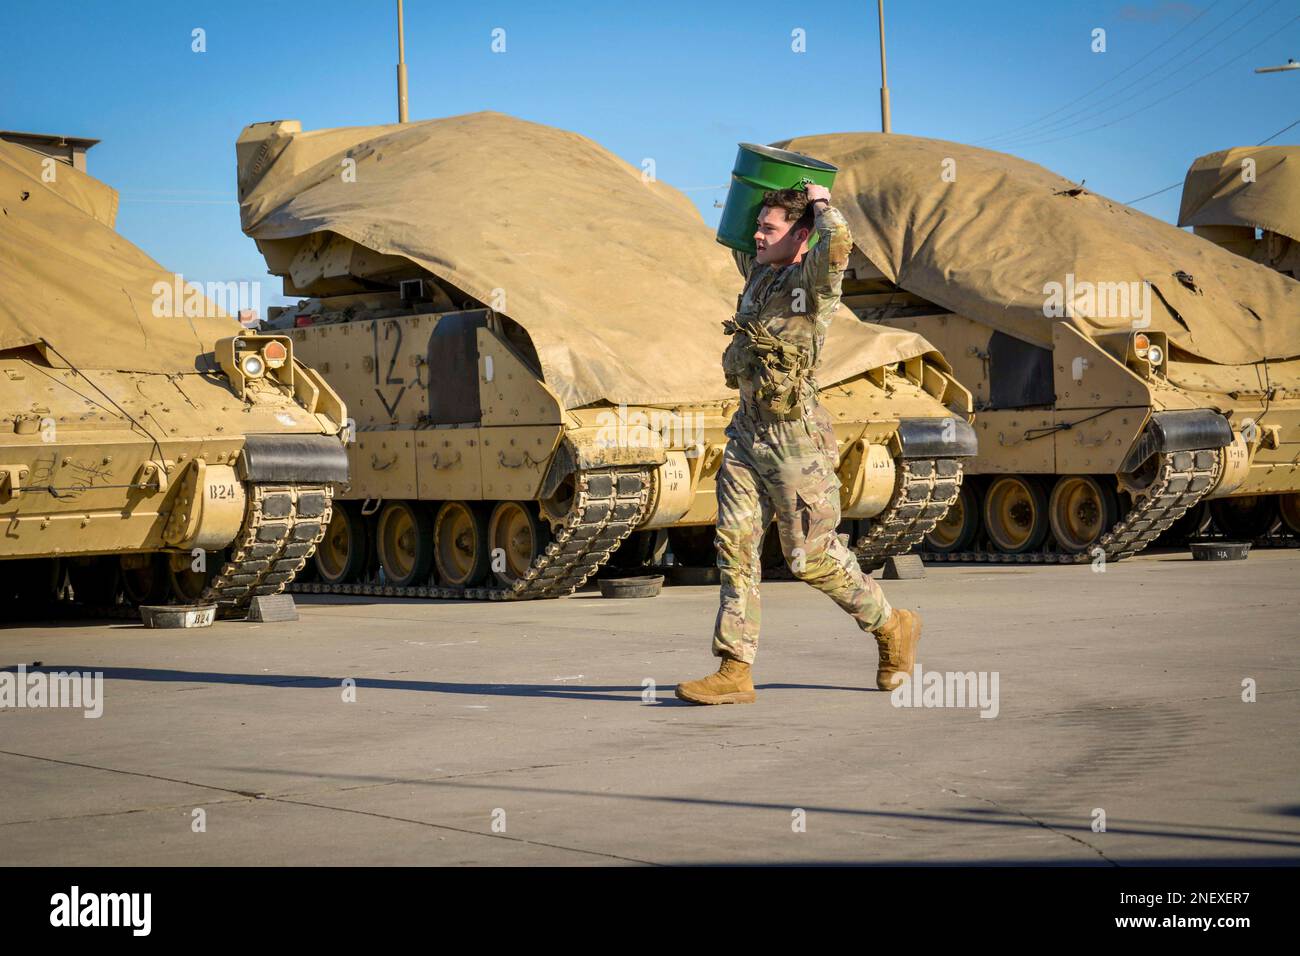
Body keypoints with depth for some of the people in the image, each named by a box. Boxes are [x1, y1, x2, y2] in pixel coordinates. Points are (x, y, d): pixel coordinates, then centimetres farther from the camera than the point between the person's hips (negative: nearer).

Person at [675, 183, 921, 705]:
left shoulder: (812, 281, -11)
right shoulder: (760, 274, 13)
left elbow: (837, 243, -33)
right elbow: (736, 241, 37)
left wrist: (821, 205, -14)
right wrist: (756, 197, 24)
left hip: (796, 439, -8)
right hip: (747, 433, 8)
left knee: (812, 556, 0)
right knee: (735, 544, -1)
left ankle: (892, 627, 23)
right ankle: (735, 672, -1)